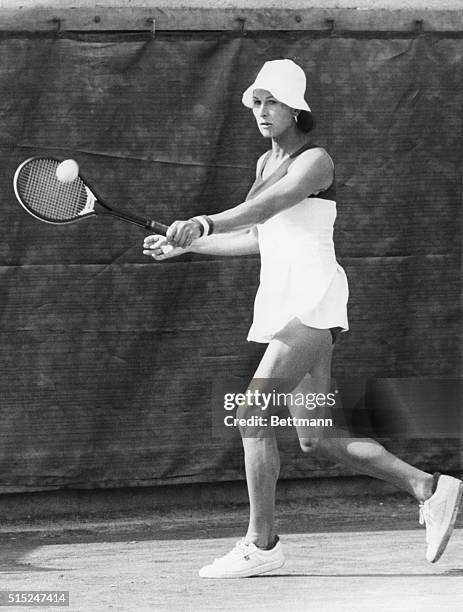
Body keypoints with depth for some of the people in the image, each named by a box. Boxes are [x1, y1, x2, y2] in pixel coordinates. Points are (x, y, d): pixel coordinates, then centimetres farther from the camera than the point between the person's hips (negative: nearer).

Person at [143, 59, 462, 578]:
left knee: (251, 410, -17)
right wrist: (186, 245, 27)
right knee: (316, 441, 6)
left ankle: (261, 544, -11)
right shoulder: (266, 162, 18)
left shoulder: (314, 161, -8)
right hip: (278, 298, 9)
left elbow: (267, 207, -26)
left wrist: (206, 223, -41)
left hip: (314, 297, -9)